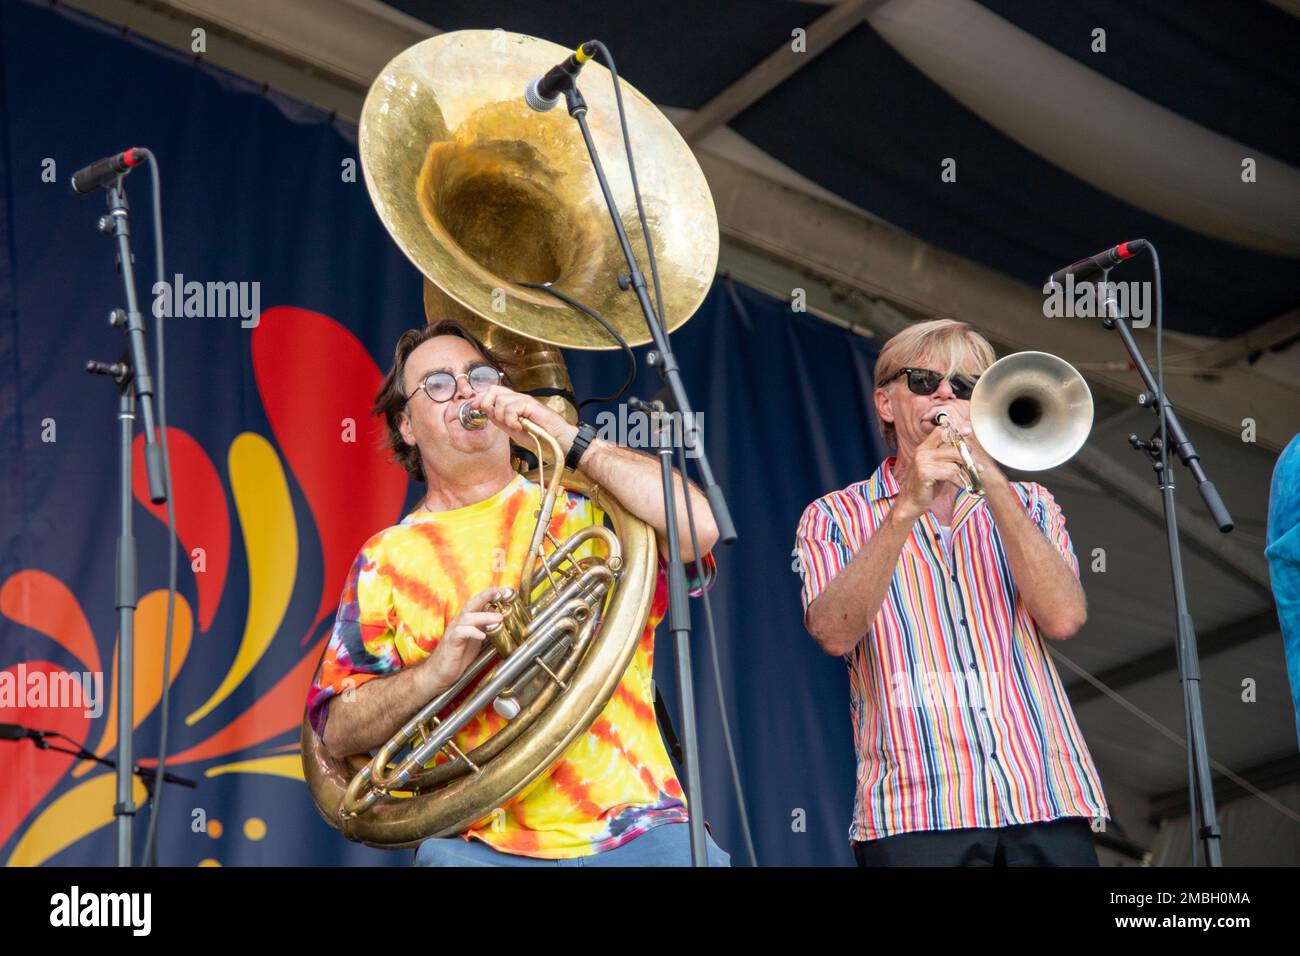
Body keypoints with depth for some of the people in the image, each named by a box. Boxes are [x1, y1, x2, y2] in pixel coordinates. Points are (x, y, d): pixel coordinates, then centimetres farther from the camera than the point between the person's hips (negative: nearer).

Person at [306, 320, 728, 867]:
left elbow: (699, 528, -8)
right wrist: (436, 670, -9)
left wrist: (564, 438, -6)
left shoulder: (584, 507, 12)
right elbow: (337, 730, 9)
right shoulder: (386, 559, 13)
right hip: (483, 840, 0)